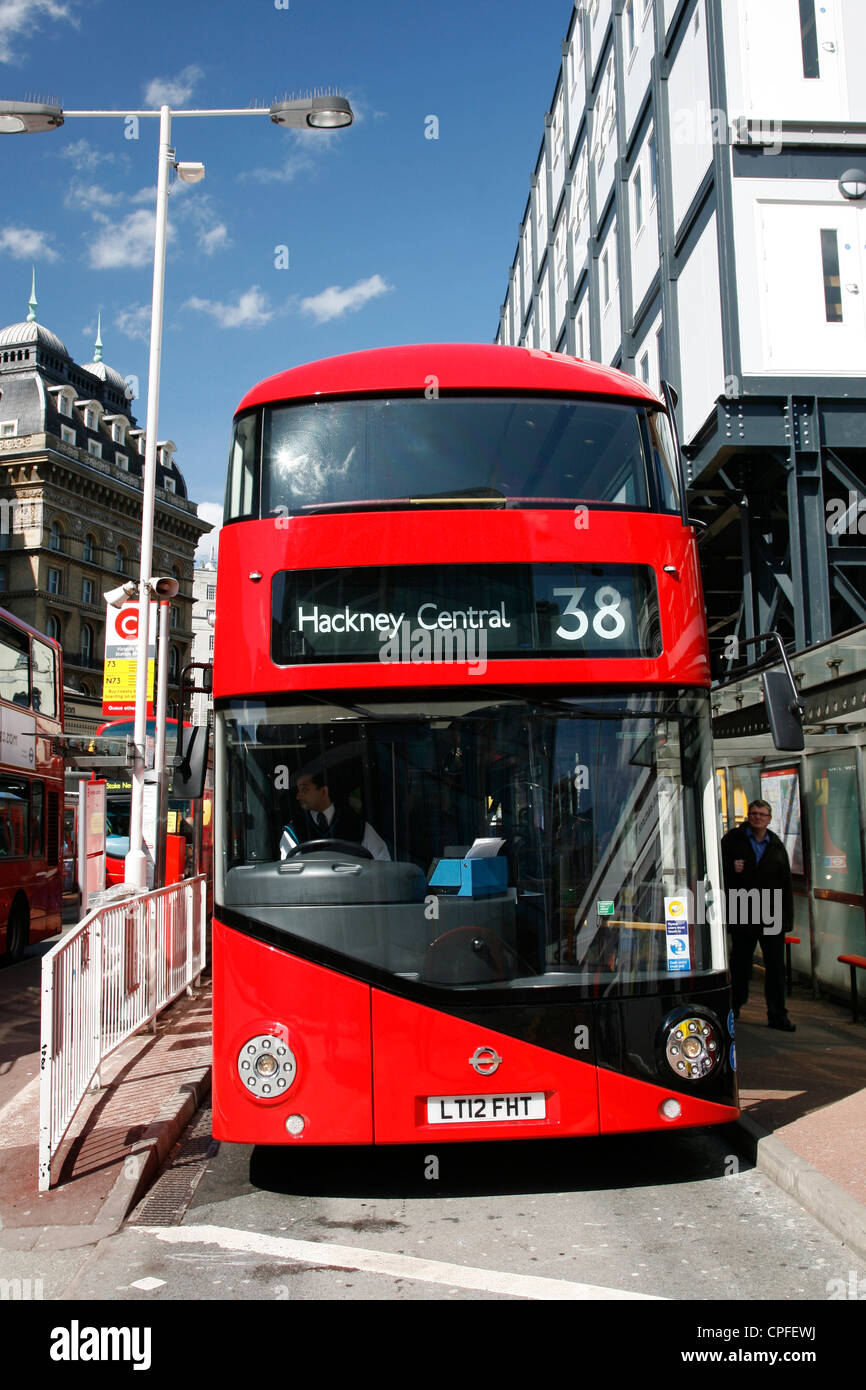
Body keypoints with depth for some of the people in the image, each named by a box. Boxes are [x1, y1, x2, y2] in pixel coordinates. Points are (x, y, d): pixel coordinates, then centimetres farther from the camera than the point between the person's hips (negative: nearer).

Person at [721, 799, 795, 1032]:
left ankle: (777, 1015, 6)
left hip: (772, 916, 1)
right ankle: (734, 1006, 27)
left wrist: (787, 917, 4)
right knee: (740, 962, 10)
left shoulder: (777, 846, 8)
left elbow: (786, 883, 9)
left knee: (776, 965, 0)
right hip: (742, 914, -1)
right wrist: (731, 868, -17)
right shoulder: (733, 839, 2)